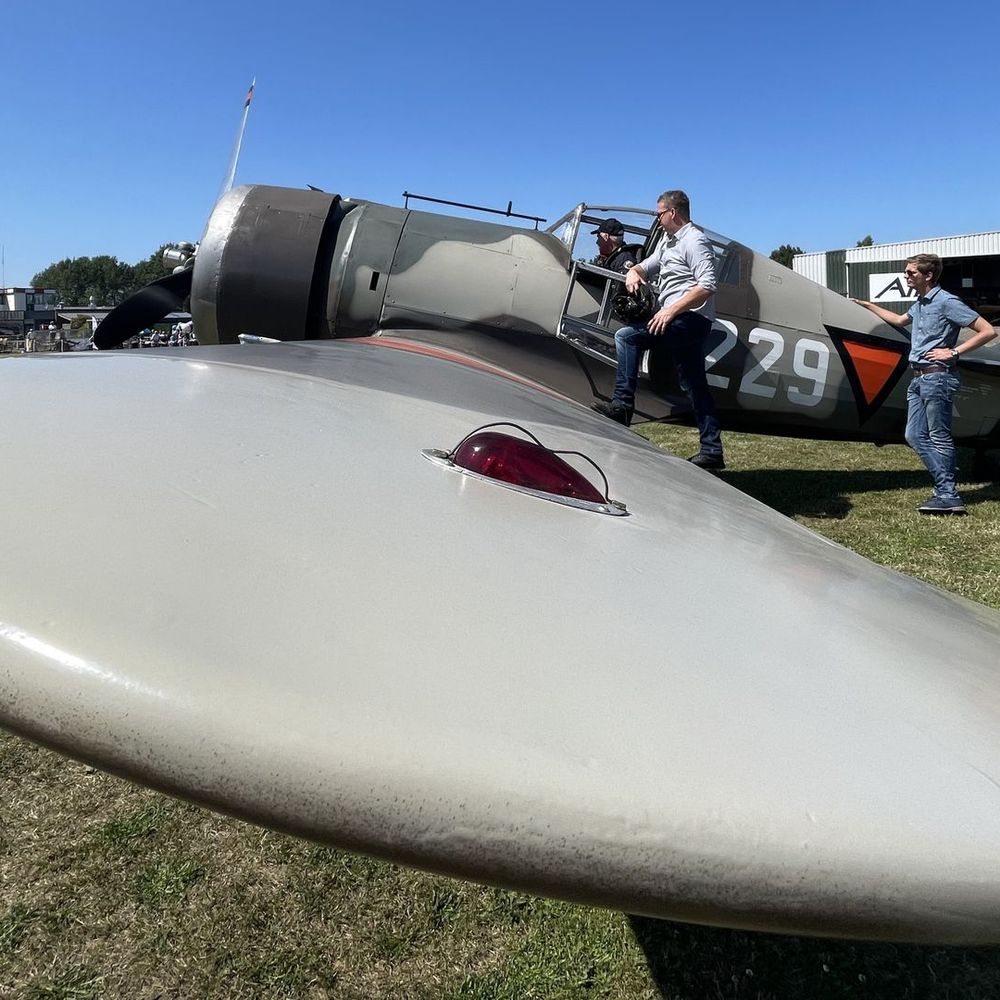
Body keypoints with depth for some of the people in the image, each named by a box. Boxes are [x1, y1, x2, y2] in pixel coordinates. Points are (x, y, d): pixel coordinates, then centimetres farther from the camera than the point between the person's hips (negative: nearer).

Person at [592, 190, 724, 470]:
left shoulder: (694, 241, -7)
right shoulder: (668, 241, 22)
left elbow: (707, 286, -18)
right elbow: (648, 266, 31)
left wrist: (671, 310, -24)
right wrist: (633, 272, 6)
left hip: (689, 318, -10)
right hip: (678, 321, 10)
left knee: (627, 335, -18)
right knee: (695, 386, 8)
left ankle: (621, 404, -20)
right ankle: (712, 450, 12)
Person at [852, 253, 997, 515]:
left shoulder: (946, 302, -10)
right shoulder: (920, 304, 15)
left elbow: (988, 331, -12)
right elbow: (900, 320, 39)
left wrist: (953, 351, -14)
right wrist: (866, 304, 41)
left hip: (937, 377, -9)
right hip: (918, 377, 9)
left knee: (939, 438, -5)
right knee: (915, 436, 6)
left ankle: (948, 496, 1)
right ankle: (946, 489, 10)